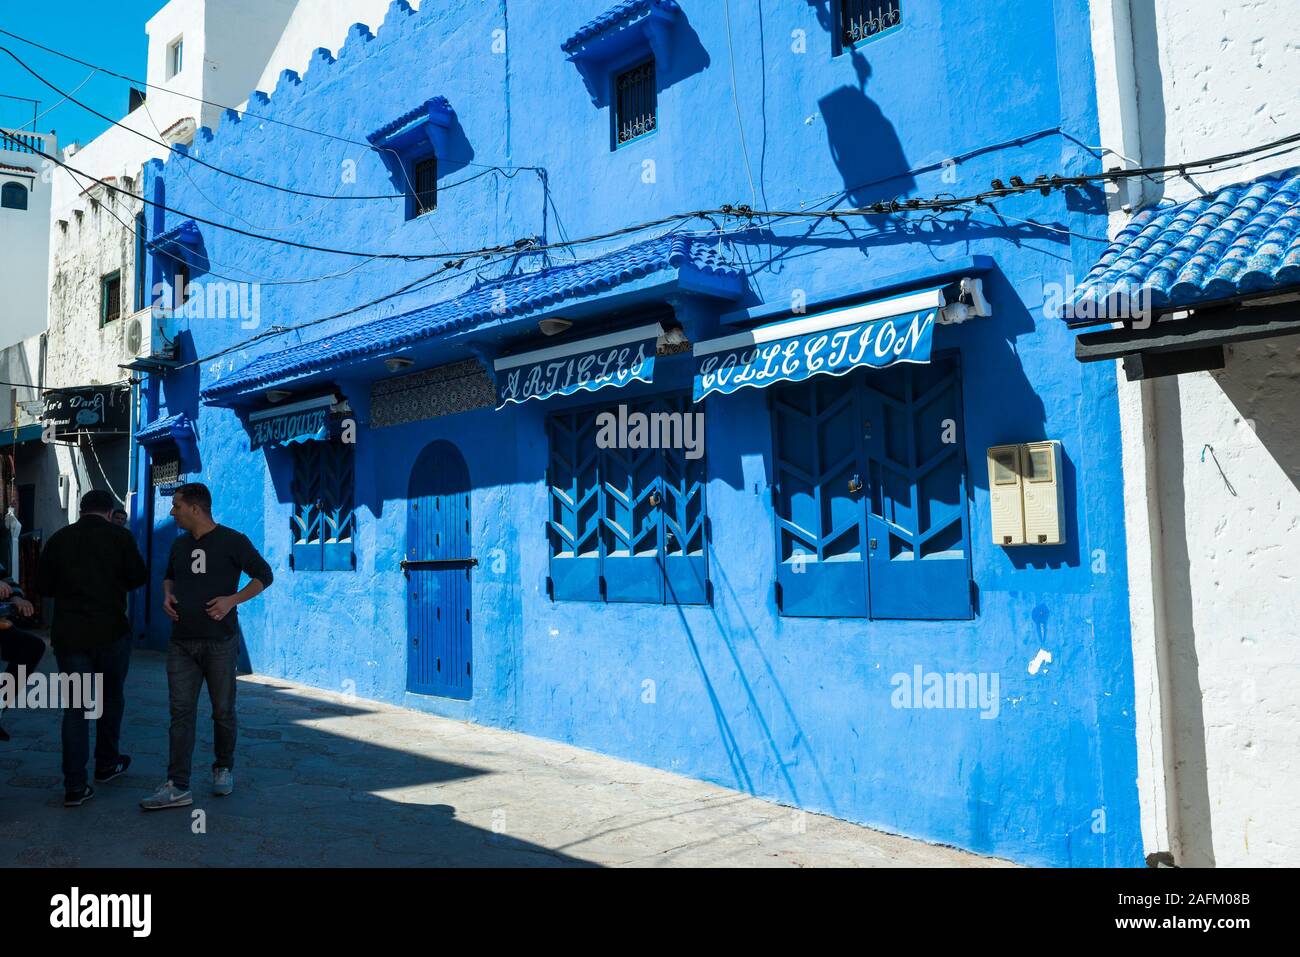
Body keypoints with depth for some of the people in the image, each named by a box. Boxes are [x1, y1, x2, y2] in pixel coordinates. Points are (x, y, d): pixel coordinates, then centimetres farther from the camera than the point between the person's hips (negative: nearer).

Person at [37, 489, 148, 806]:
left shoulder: (59, 538, 3)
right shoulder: (119, 535, -5)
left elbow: (43, 587, 8)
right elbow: (138, 577, -5)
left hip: (68, 634, 2)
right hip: (111, 632, -2)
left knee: (75, 706, 5)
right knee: (111, 698, 18)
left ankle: (75, 786, 1)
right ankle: (107, 765, 29)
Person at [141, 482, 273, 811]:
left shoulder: (232, 541, -7)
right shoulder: (179, 544, 10)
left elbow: (264, 575, -4)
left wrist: (232, 599, -16)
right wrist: (167, 595, 5)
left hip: (219, 643, -4)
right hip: (181, 643, 4)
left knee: (222, 711, 8)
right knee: (181, 713, -2)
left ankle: (223, 769, 27)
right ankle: (177, 787, -3)